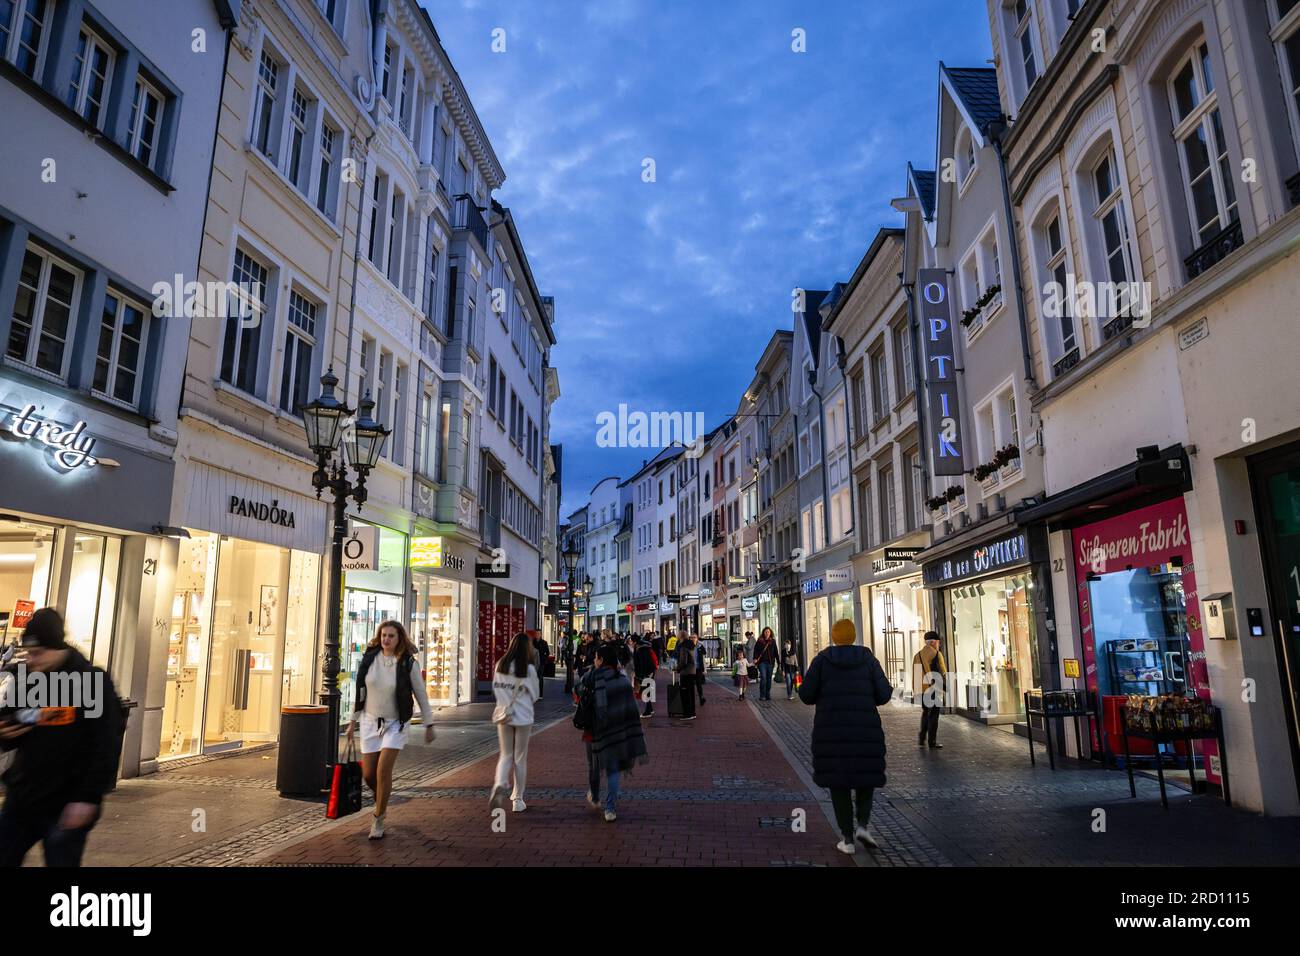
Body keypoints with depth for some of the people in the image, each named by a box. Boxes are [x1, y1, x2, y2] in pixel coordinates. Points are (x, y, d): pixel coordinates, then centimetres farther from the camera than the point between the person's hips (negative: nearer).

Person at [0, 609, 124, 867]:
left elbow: (107, 747, -14)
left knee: (61, 860, 4)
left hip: (66, 805, -5)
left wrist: (88, 798, -18)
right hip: (21, 797, 6)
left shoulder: (93, 682, -12)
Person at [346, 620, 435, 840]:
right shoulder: (369, 659, -4)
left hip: (395, 724, -3)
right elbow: (360, 691, 8)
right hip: (370, 721, 3)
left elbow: (421, 695, -4)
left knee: (383, 769, -14)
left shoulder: (408, 664, -12)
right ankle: (381, 801, 38)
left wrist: (429, 725, -1)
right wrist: (353, 721, 11)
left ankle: (378, 819, 5)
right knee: (368, 774, 5)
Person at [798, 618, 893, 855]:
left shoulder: (822, 660, 0)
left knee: (838, 781, 10)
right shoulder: (868, 659, 2)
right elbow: (883, 694, -2)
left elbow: (806, 695, -3)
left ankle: (848, 839, 9)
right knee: (866, 775, 19)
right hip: (864, 728, 0)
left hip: (831, 729, 0)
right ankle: (862, 825, 2)